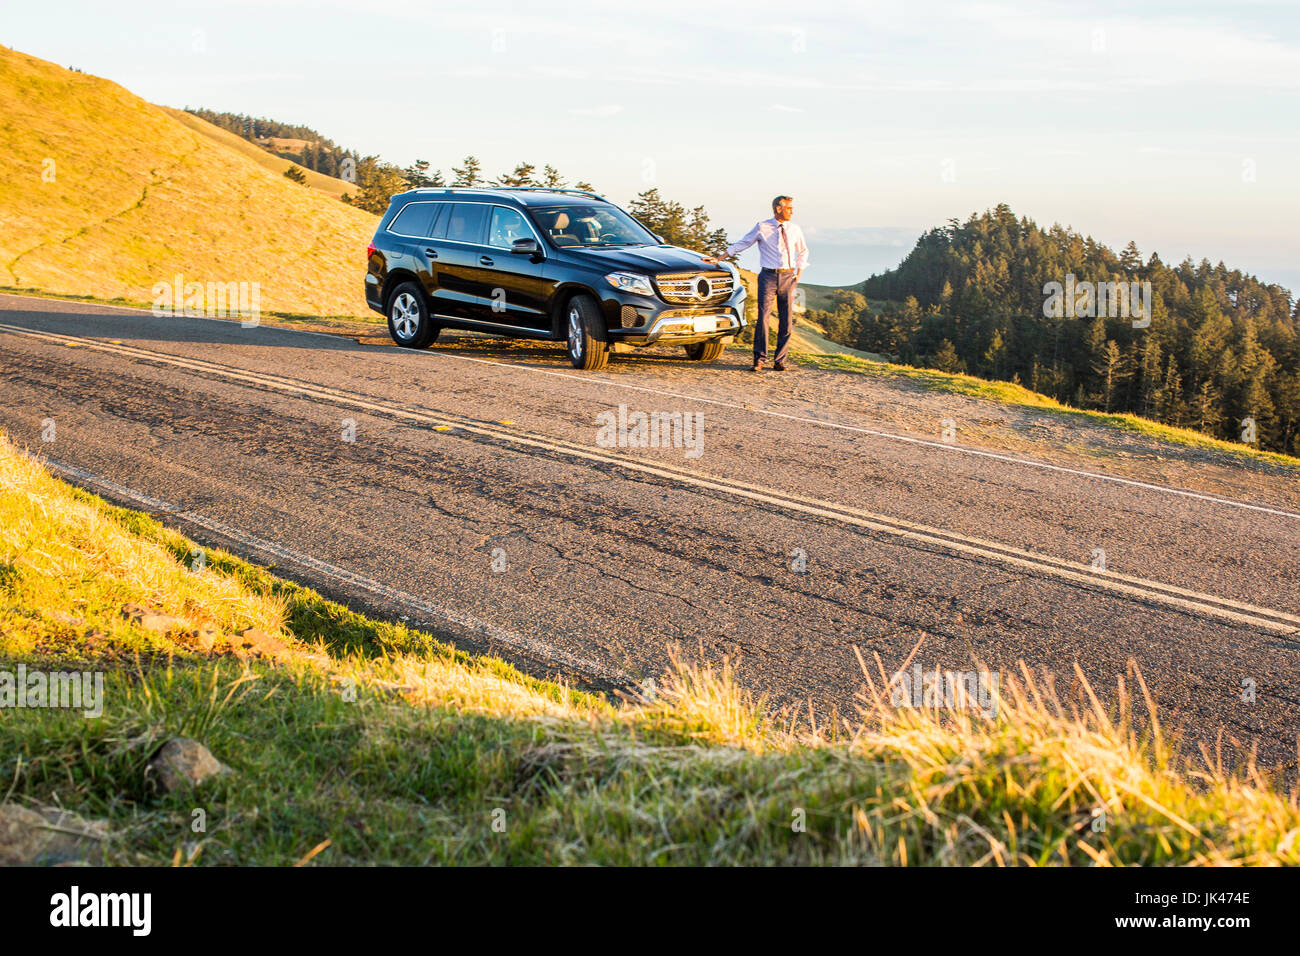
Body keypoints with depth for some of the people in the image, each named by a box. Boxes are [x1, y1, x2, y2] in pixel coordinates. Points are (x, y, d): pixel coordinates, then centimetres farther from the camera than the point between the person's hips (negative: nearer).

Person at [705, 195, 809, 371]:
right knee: (763, 317, -11)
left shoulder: (795, 230, 9)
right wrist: (719, 258, 0)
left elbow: (803, 252, 23)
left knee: (786, 320, 1)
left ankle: (780, 361, 7)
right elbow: (741, 245, 5)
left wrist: (799, 274, 11)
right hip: (769, 276, -3)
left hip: (788, 277, 3)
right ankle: (759, 359, -6)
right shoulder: (762, 228, 0)